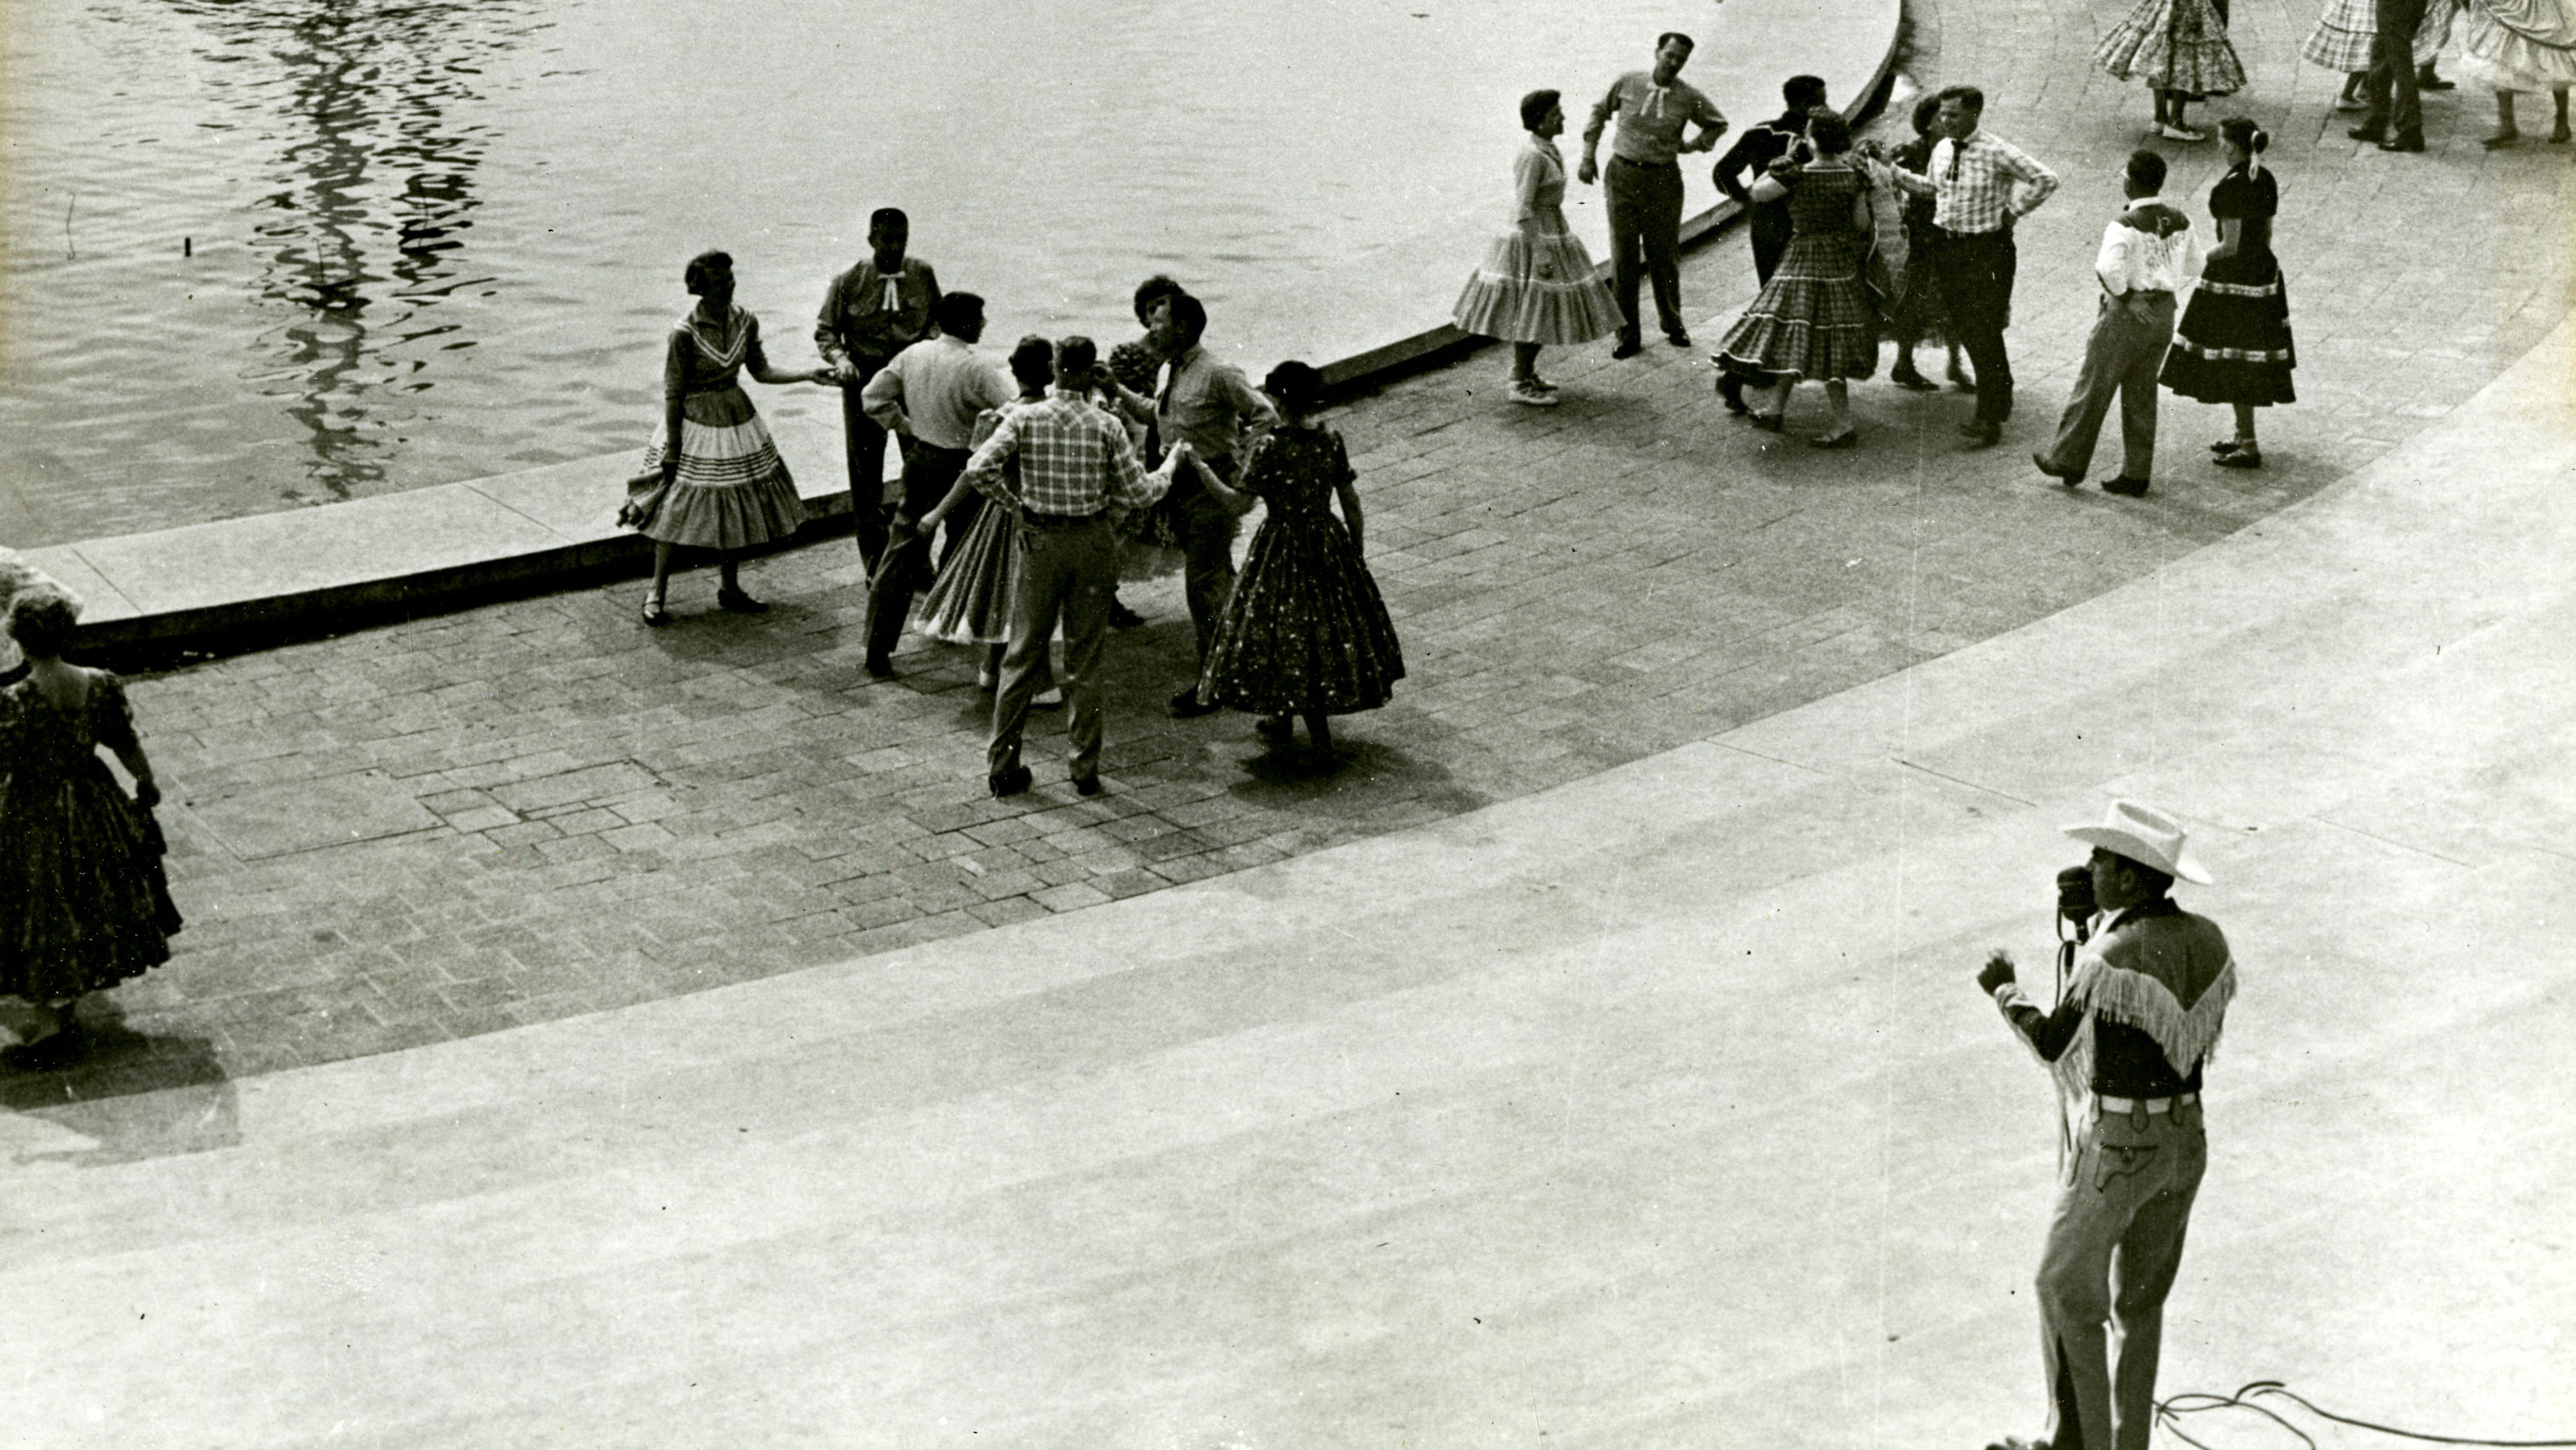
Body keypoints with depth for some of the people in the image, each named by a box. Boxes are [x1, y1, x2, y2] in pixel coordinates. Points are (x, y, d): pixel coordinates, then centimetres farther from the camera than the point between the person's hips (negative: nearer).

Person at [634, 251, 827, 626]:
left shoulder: (745, 323, -3)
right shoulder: (685, 332, -19)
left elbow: (760, 370, 9)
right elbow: (673, 392, -14)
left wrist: (808, 375, -2)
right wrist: (672, 447, -13)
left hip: (738, 422, 6)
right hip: (694, 426, -6)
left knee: (736, 508, 12)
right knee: (678, 508, -2)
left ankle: (730, 590, 27)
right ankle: (657, 595, 10)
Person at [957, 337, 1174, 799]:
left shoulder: (1024, 419, -6)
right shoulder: (1105, 426, -8)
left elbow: (979, 468, -16)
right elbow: (1138, 492, -9)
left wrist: (1015, 502, -2)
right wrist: (1102, 509, 9)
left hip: (1040, 541, 0)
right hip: (1093, 543, 0)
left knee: (1023, 654, 10)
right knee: (1085, 660, 9)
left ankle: (1002, 764, 11)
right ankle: (1086, 769, 13)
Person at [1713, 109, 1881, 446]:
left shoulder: (1797, 176, -16)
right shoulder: (1854, 178, -4)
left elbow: (1757, 193, -3)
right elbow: (1862, 224, 3)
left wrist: (1777, 168, 13)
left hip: (1805, 262, -5)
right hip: (1843, 264, 5)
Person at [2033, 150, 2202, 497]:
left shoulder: (2125, 225, -20)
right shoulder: (2180, 223, 2)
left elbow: (2111, 267, -32)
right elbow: (2193, 267, 11)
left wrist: (2122, 293, -14)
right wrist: (2165, 290, 11)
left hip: (2126, 313, -6)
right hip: (2164, 313, 6)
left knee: (2093, 389, 8)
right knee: (2141, 394, 15)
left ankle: (2066, 460, 19)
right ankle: (2136, 473, 18)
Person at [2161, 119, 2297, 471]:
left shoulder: (2231, 187, -22)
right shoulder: (2266, 180, 4)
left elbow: (2230, 246, -22)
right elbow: (2266, 233, 12)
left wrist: (2204, 257, -4)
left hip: (2233, 280, -9)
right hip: (2263, 271, 9)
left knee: (2235, 366, 0)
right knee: (2250, 359, 20)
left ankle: (2249, 446, 5)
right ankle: (2243, 435, 30)